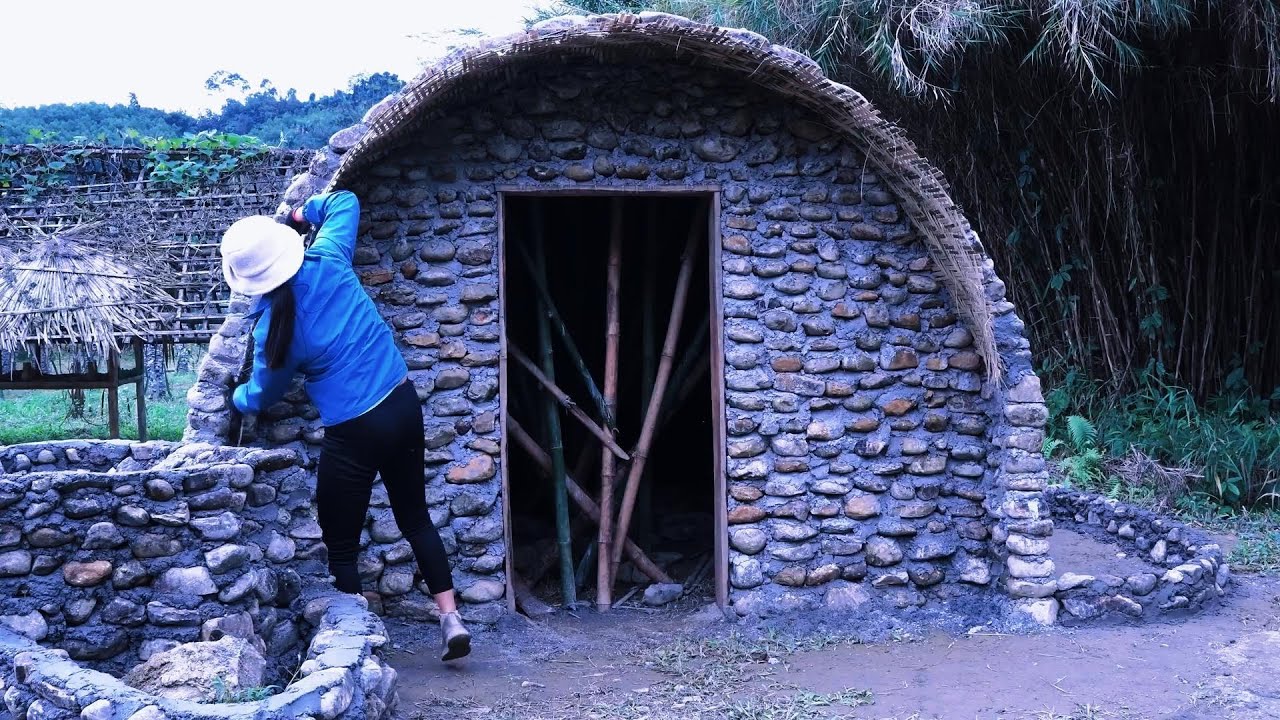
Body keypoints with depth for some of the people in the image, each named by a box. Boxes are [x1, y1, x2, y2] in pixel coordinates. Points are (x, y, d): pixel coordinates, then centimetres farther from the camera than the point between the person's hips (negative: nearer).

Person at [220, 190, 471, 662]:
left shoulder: (274, 326, -11)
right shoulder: (328, 261, -5)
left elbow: (263, 395, 9)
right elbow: (345, 202, 16)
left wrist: (236, 398, 30)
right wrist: (301, 216, 21)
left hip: (353, 431, -5)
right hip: (404, 404, 6)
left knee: (340, 545, 11)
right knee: (415, 517, 19)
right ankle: (451, 619, 17)